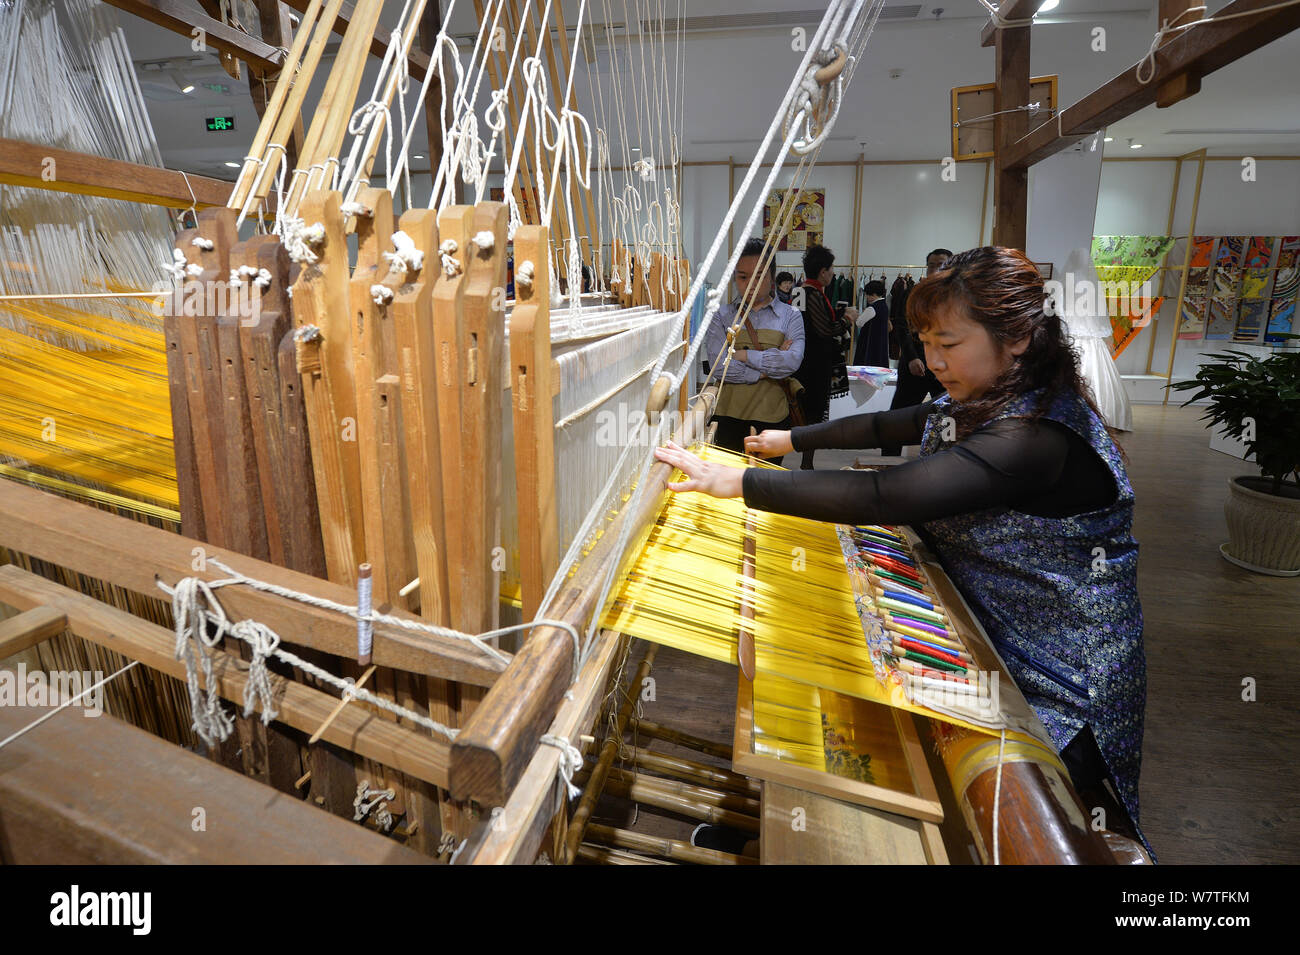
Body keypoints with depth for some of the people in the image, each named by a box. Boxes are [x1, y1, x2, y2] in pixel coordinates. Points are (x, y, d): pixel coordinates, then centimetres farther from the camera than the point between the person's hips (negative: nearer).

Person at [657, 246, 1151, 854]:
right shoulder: (979, 404, -1)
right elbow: (885, 426, 13)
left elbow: (884, 497, -39)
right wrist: (792, 438, 11)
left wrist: (739, 481, -37)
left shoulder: (1038, 435, -31)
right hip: (988, 635, 8)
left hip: (1056, 680, -8)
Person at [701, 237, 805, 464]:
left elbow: (792, 361, -11)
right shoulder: (722, 316, 5)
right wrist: (767, 369, -10)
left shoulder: (790, 316, 5)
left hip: (772, 414, 0)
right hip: (729, 413, 0)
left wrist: (745, 355, -10)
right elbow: (718, 366, -9)